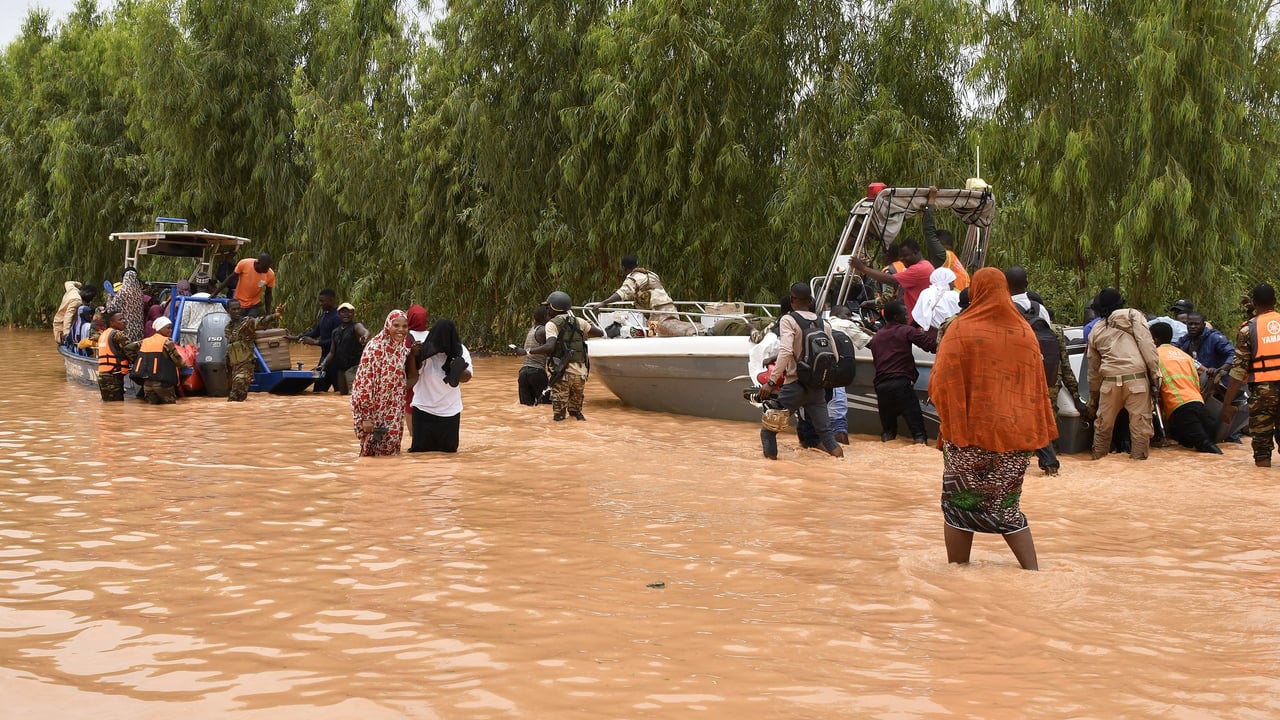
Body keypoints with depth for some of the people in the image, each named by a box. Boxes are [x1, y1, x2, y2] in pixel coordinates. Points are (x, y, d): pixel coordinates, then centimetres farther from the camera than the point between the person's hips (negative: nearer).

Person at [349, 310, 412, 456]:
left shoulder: (403, 350, 5)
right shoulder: (375, 348, -16)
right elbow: (364, 383, -17)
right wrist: (366, 416, -20)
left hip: (394, 415, 6)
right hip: (375, 413, -6)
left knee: (390, 452, 10)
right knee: (372, 453, 3)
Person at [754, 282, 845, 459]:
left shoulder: (788, 320, -8)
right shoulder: (823, 324, 8)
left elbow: (786, 351, -22)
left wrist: (771, 382, -25)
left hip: (794, 385, -5)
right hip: (818, 388, 5)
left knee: (768, 429, 8)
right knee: (825, 431, 9)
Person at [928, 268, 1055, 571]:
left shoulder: (961, 329, -9)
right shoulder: (1025, 332, 4)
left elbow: (940, 385, -9)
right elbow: (1037, 386, 8)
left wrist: (951, 420, 5)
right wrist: (1038, 433, 13)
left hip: (970, 432, -4)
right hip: (1014, 433, 4)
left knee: (960, 504, 7)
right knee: (1008, 505, 15)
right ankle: (1033, 571, 7)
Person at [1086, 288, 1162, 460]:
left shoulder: (1096, 330, 21)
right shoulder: (1133, 315, 10)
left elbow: (1093, 368, 25)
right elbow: (1147, 345, -4)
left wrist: (1093, 397, 32)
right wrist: (1155, 375, -4)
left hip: (1110, 380, 4)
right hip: (1136, 377, -3)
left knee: (1103, 423, 16)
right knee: (1140, 423, 1)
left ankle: (1098, 457, 26)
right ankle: (1139, 458, 0)